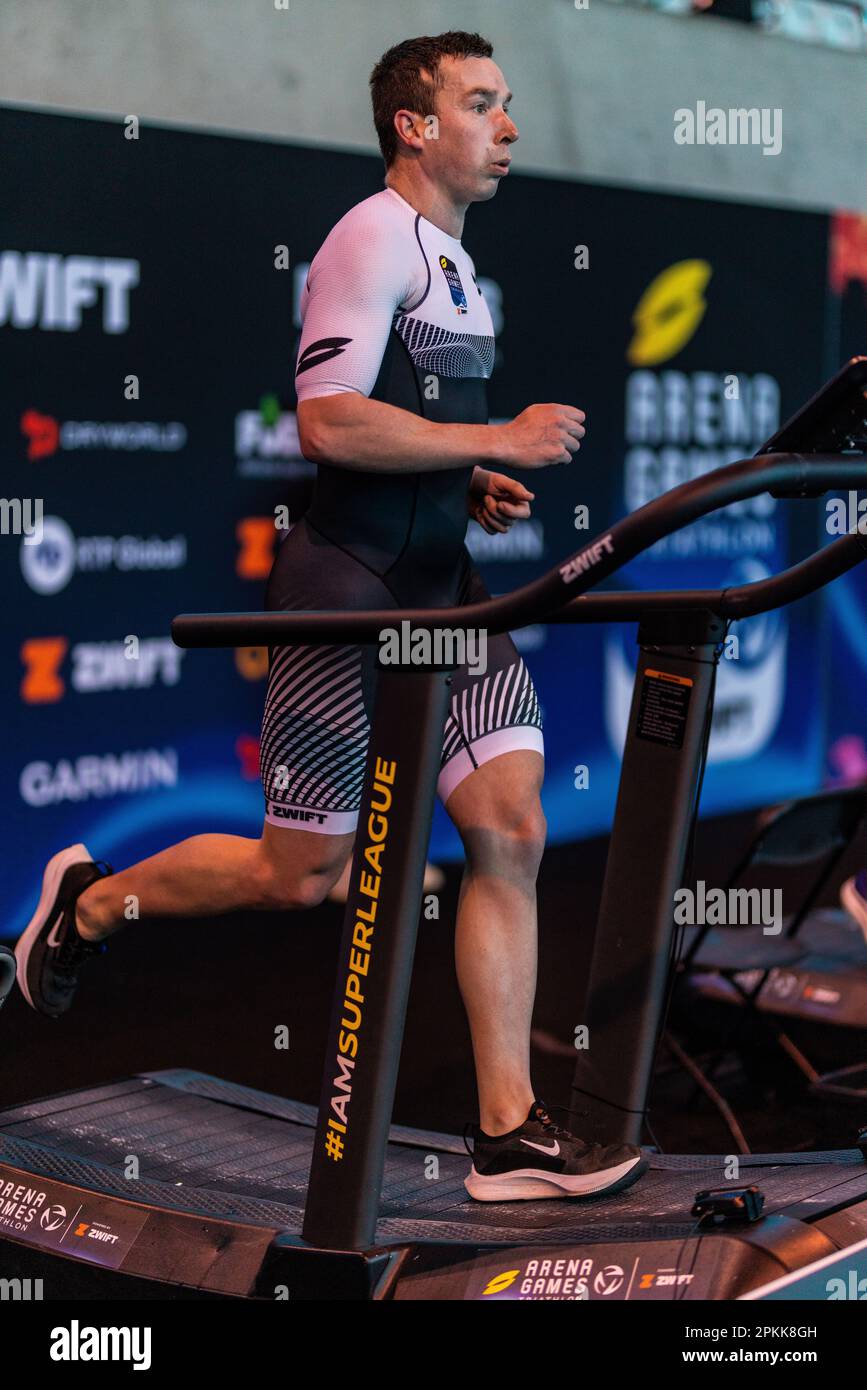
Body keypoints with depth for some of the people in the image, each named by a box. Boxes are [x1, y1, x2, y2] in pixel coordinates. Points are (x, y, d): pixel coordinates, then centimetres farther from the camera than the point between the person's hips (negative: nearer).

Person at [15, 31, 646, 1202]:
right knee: (303, 873, 0)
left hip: (444, 588, 8)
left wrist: (472, 489, 9)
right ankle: (89, 901, 25)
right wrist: (497, 441, -19)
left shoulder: (454, 260, 19)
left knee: (511, 835, -2)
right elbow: (328, 422, -22)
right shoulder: (376, 237, -11)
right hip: (353, 590, -8)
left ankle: (509, 1135, 2)